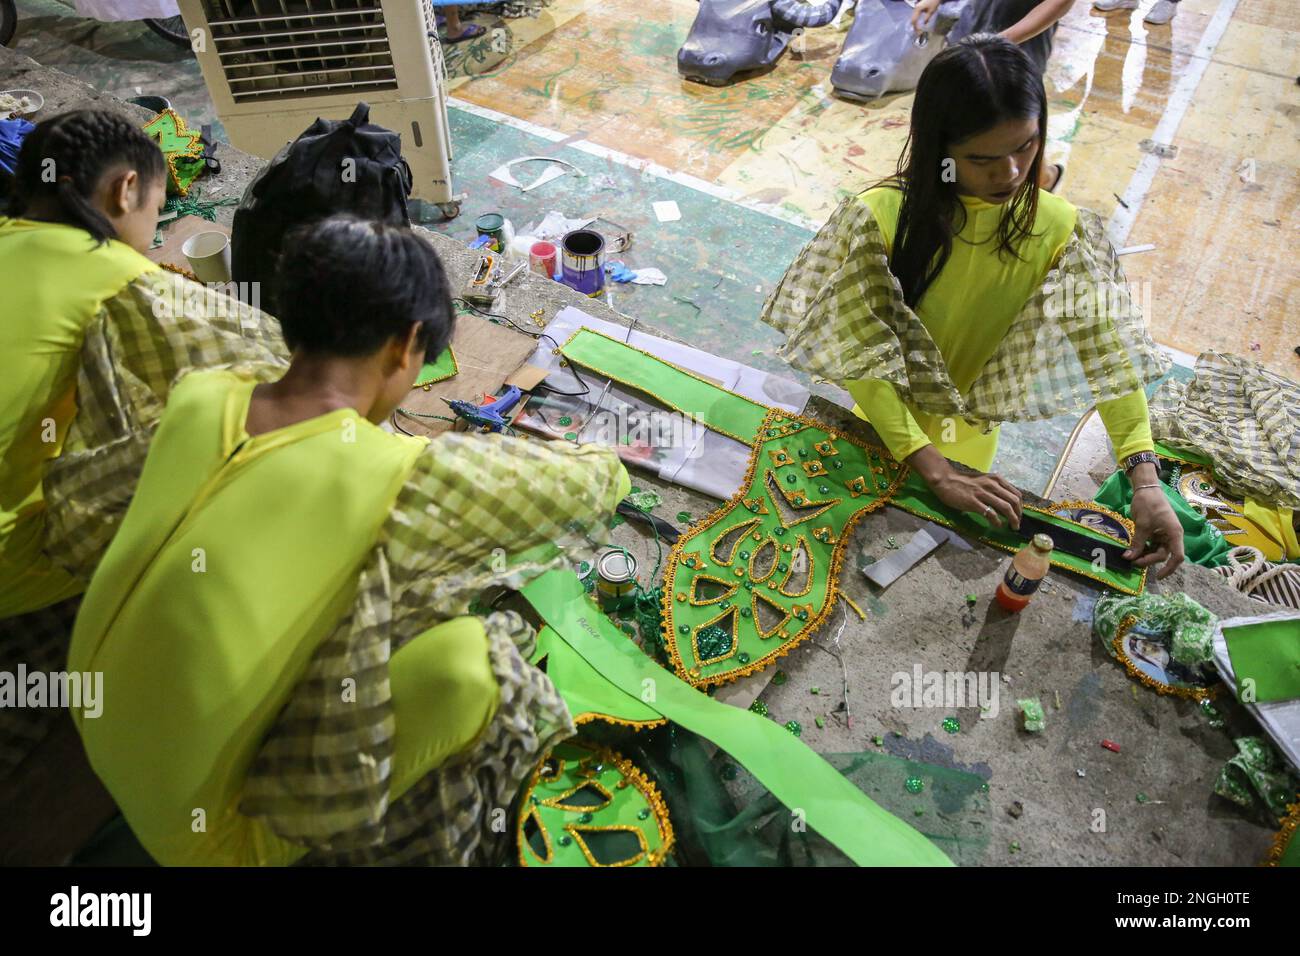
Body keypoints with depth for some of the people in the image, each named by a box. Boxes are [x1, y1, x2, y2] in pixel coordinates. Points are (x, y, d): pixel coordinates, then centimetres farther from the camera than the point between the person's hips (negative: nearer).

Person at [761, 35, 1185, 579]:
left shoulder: (1059, 231, -19)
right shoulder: (880, 217, -27)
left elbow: (1108, 351, -21)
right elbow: (860, 356, -28)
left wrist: (1145, 483, -33)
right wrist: (932, 470, -34)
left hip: (967, 440, 2)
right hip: (878, 426, -1)